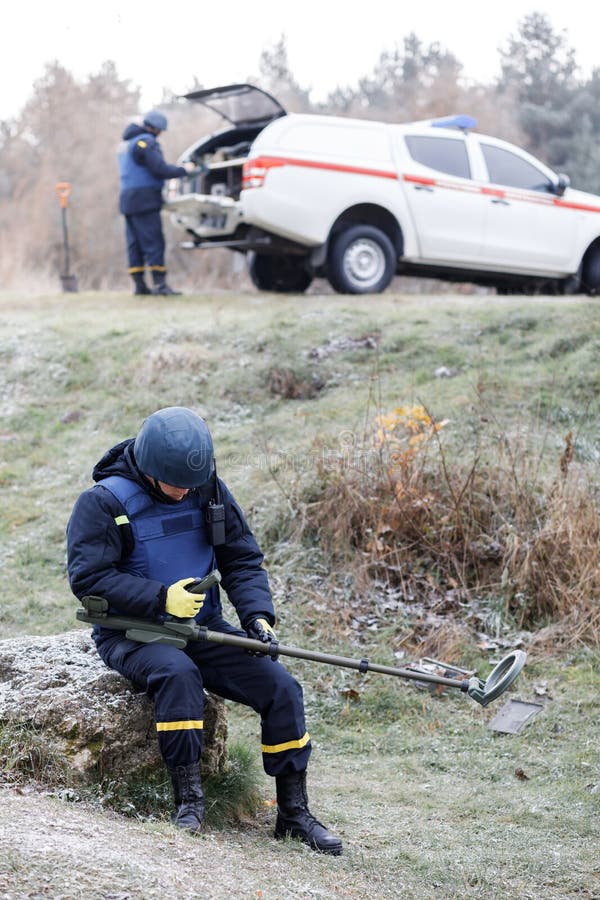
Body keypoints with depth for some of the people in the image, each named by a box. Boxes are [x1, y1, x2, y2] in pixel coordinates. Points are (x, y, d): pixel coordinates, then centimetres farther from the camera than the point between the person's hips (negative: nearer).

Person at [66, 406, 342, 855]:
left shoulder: (210, 491, 2)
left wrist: (258, 615, -13)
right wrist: (161, 598, -23)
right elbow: (88, 577, -15)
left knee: (281, 687, -13)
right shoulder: (103, 502, -11)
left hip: (203, 626, 5)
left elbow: (243, 560, 5)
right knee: (178, 673, -38)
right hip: (131, 632, -5)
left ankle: (294, 812, -2)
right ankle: (188, 800, -28)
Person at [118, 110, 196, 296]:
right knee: (153, 242, -10)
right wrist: (184, 170, -5)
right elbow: (160, 169, -18)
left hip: (128, 198, 9)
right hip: (144, 199, -9)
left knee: (135, 244, 8)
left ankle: (139, 284, 8)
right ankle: (160, 284, -14)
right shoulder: (147, 142, -11)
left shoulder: (127, 142, 19)